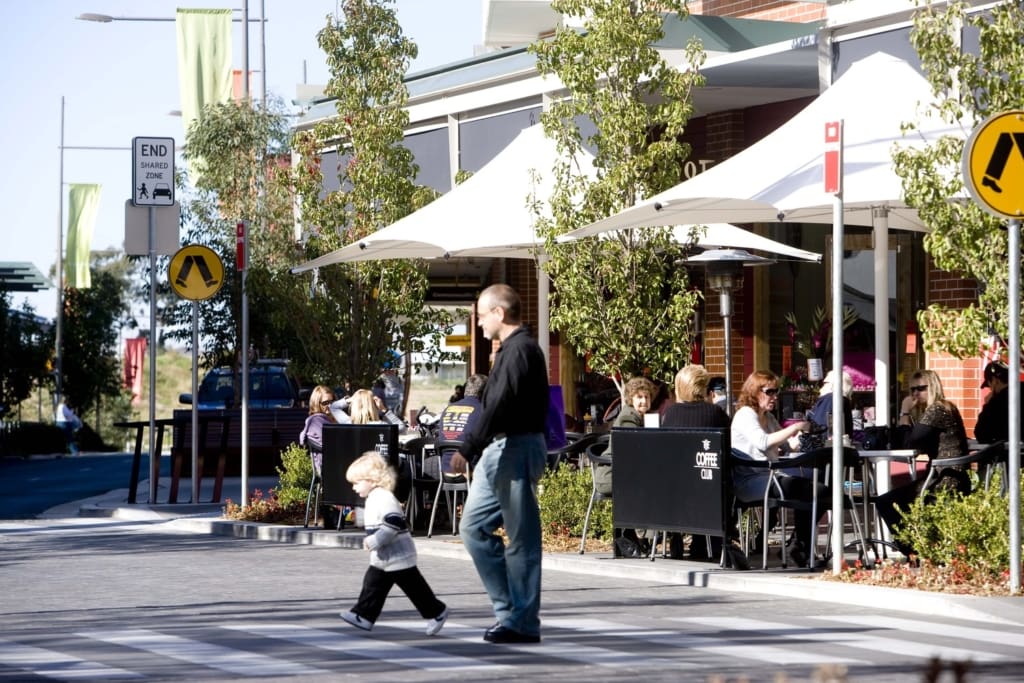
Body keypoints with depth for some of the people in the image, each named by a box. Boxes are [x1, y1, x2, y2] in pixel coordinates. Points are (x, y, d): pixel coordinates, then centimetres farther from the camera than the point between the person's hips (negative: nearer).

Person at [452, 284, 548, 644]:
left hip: (516, 449, -11)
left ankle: (522, 622, 0)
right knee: (473, 527, 13)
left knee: (521, 538, -4)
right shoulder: (512, 349, 17)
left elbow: (499, 406, -24)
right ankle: (510, 607, 16)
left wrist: (469, 449, -25)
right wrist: (475, 450, 20)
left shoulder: (520, 350, -16)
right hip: (499, 450, 11)